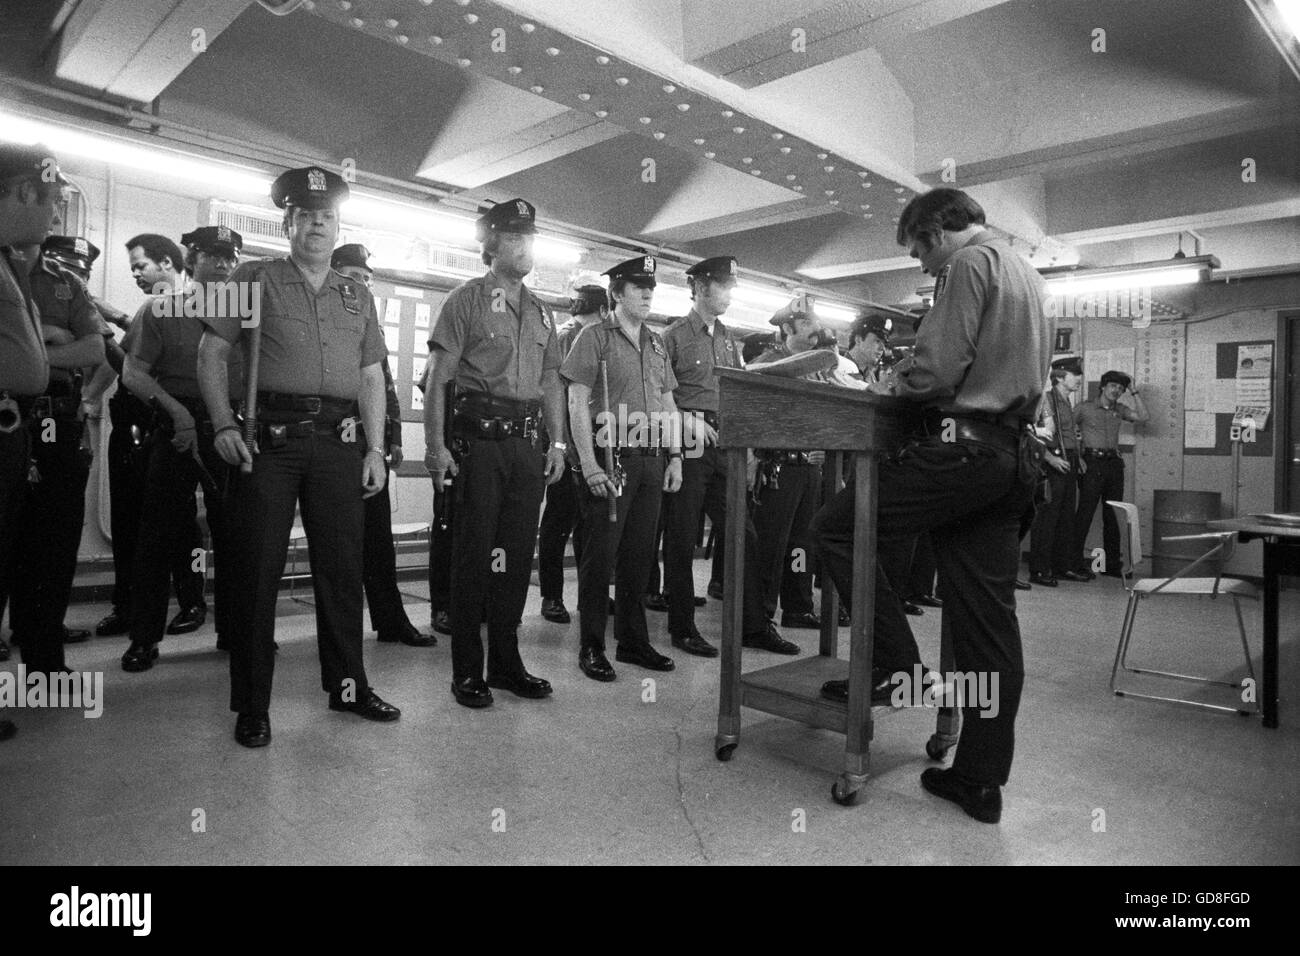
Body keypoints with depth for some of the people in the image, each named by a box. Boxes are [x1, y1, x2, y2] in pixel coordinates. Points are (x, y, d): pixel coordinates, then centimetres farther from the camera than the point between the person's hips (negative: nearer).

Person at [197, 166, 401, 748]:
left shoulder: (358, 297, 18)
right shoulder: (253, 280, 8)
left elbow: (371, 378, 16)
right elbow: (211, 354, 2)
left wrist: (375, 449, 7)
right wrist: (223, 426, -11)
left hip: (337, 442, 3)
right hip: (269, 437, -3)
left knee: (342, 568, 7)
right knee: (258, 570, -1)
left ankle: (347, 685, 20)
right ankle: (252, 705, 10)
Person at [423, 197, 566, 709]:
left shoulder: (540, 311, 18)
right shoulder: (466, 299, 1)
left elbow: (551, 382, 19)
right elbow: (438, 378, -5)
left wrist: (557, 442, 10)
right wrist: (436, 444, -14)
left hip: (527, 442, 5)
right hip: (479, 438, -5)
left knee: (517, 554, 8)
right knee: (473, 553, -2)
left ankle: (506, 662, 19)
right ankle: (467, 671, 8)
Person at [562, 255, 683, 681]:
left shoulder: (656, 343, 17)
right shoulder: (595, 337, -2)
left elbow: (668, 405, 19)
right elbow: (577, 405, -8)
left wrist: (675, 457, 10)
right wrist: (589, 465, -16)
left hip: (652, 460, 6)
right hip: (612, 459, -6)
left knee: (640, 554, 10)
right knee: (600, 553, -1)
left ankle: (633, 641, 21)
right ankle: (592, 648, 9)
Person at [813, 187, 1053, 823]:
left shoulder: (969, 262, -3)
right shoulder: (1027, 273, 27)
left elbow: (938, 368, -14)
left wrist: (895, 387, 5)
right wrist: (916, 384, 23)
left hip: (965, 447, -9)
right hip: (1015, 455, 9)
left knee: (837, 526, -3)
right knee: (989, 621, 7)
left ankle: (898, 667, -3)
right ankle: (981, 780, 14)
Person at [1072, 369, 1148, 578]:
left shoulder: (1119, 410, 17)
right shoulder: (1084, 408, 3)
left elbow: (1143, 417, 4)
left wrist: (1133, 392, 5)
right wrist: (1076, 457, -9)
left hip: (1114, 463, 5)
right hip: (1092, 463, -5)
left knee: (1113, 516, 7)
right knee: (1085, 513, -8)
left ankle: (1112, 564, 14)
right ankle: (1075, 562, -5)